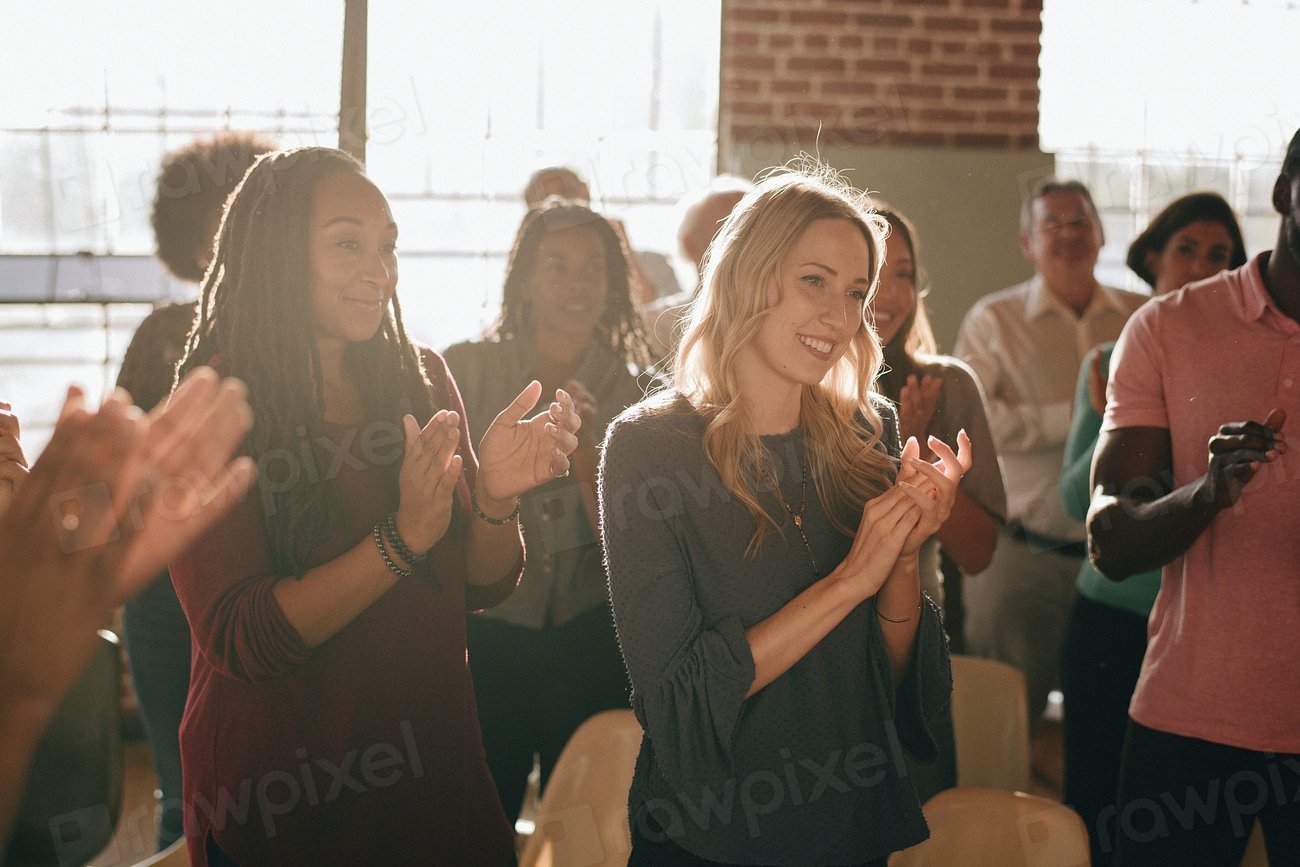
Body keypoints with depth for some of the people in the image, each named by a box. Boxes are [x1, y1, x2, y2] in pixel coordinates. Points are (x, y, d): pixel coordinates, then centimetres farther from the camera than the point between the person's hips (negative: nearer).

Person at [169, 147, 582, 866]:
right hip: (277, 801, -4)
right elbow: (240, 641, -21)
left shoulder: (420, 379, 0)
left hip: (434, 773, 4)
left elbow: (482, 586, 2)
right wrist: (405, 538, -30)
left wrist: (498, 499, -19)